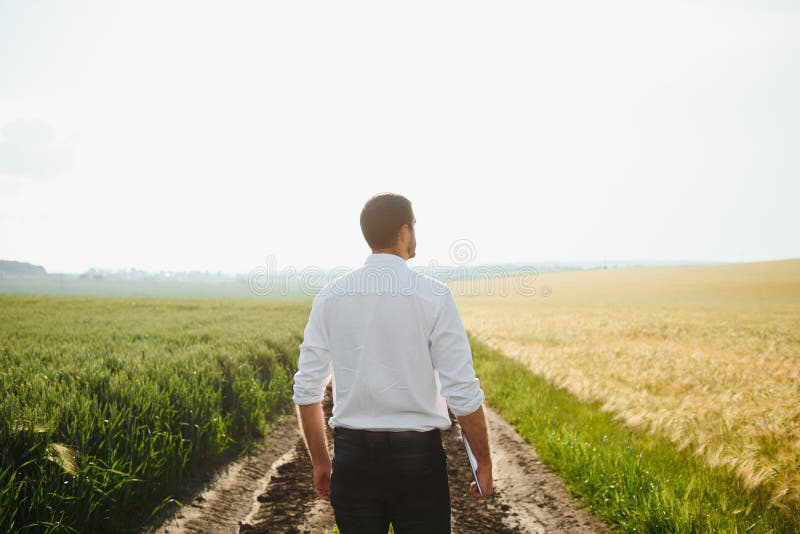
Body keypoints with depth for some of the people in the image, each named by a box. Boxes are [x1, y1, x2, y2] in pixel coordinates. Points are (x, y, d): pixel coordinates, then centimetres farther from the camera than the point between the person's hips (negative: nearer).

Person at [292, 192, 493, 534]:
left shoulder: (330, 297, 1)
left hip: (353, 454, 3)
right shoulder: (433, 296, -9)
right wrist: (484, 463, 2)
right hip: (418, 454, -3)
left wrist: (320, 462, 13)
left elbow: (307, 390, 2)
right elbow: (462, 393, -10)